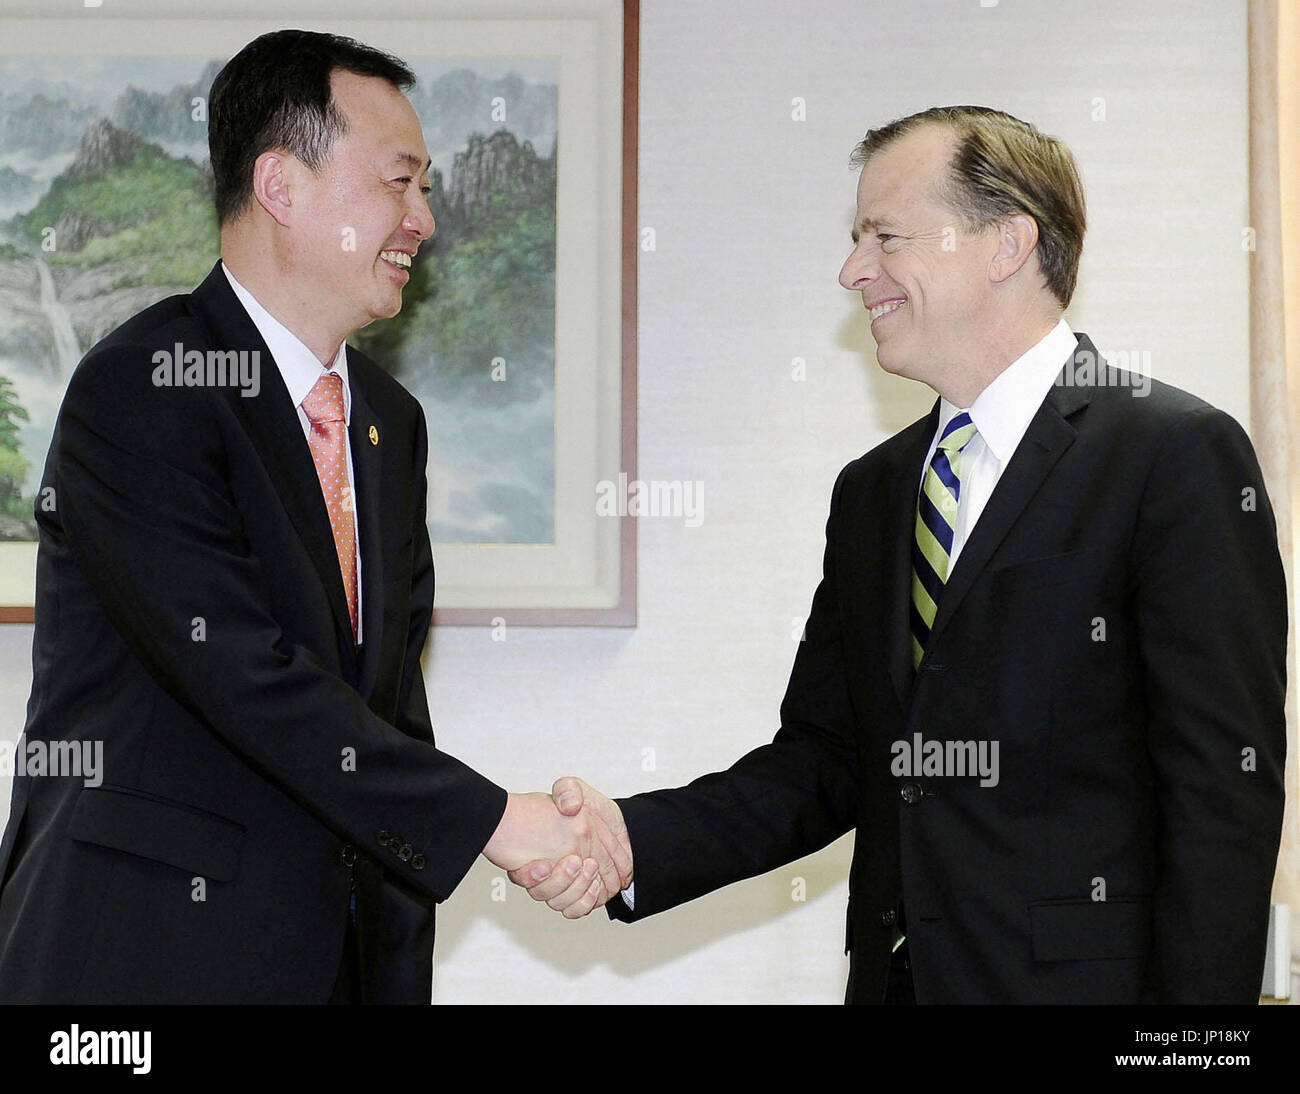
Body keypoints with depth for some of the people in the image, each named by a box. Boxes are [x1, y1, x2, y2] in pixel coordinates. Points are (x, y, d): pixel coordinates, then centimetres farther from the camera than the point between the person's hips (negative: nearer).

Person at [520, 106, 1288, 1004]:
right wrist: (633, 839, -6)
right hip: (892, 974, 6)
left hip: (1079, 976, -6)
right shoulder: (869, 491, 13)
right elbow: (824, 761, 9)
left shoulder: (1181, 454, -9)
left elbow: (1225, 786, -13)